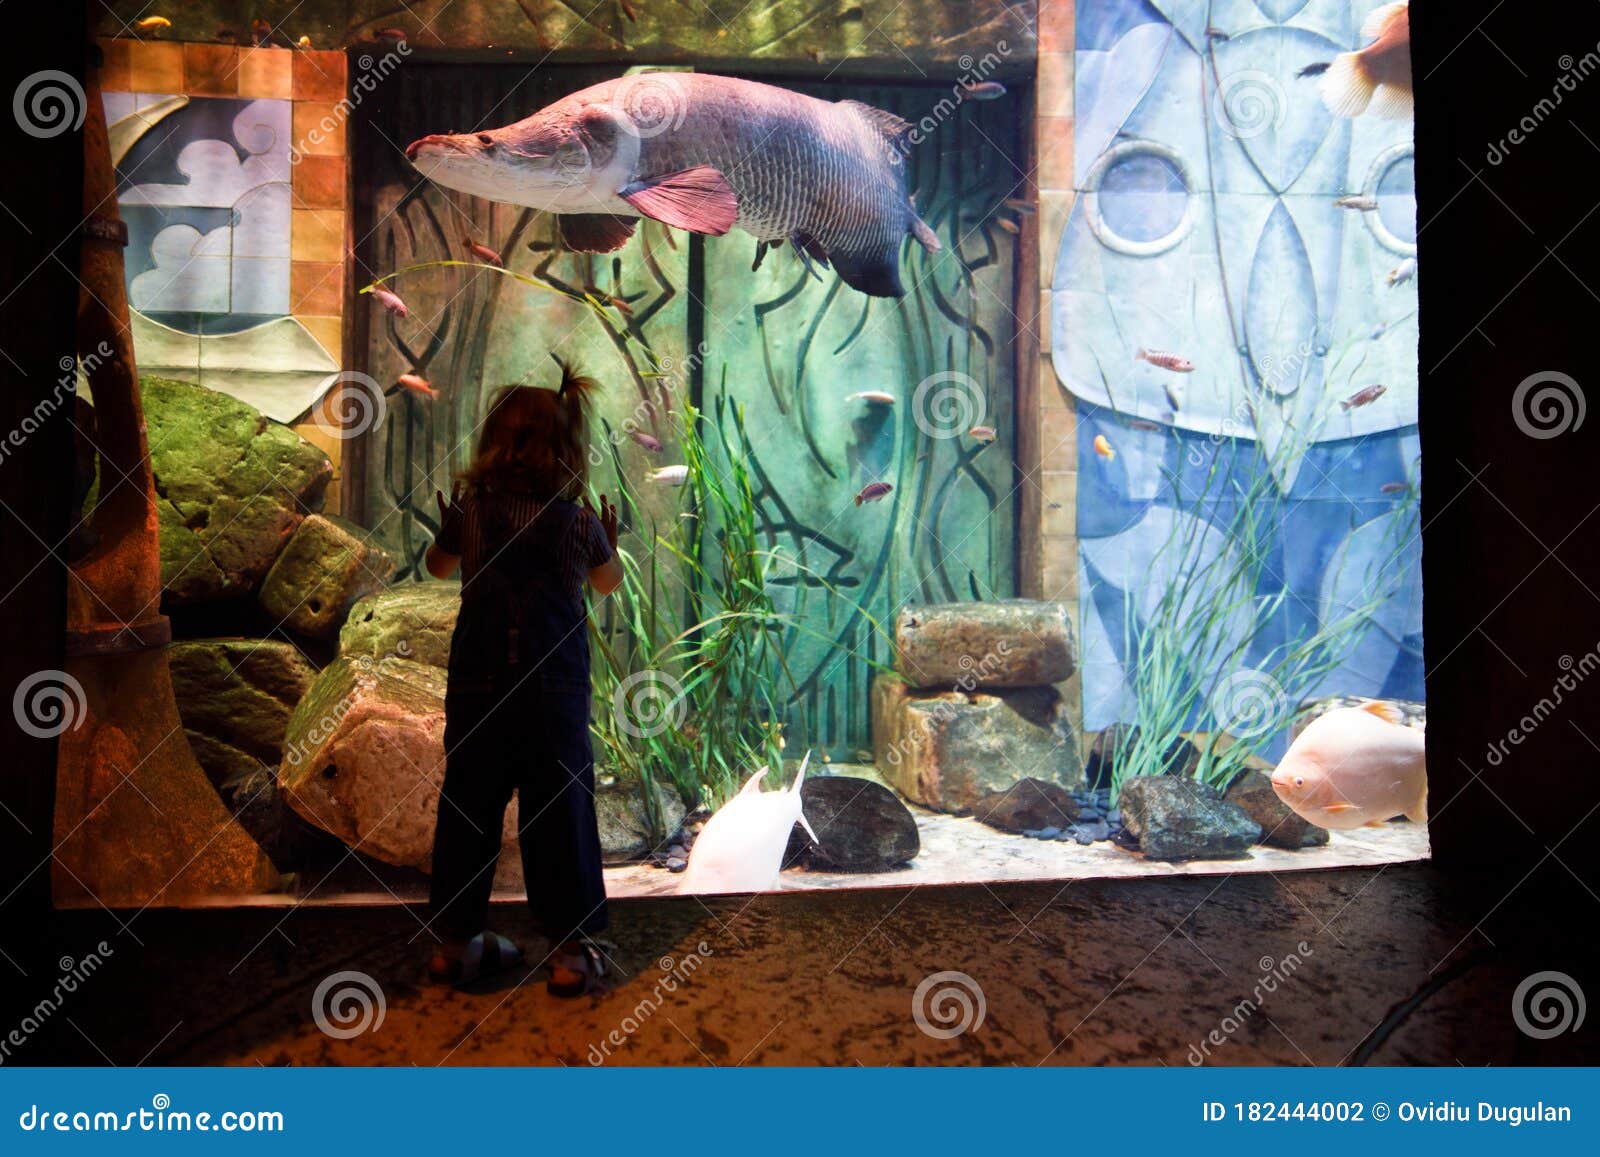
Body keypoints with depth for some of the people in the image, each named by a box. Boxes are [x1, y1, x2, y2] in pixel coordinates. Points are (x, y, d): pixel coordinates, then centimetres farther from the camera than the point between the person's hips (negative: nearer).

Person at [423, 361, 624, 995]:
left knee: (467, 808, 13)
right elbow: (608, 583, 15)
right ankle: (572, 950, 12)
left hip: (477, 687, 2)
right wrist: (610, 542, 33)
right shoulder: (580, 522, -5)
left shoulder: (468, 511, -2)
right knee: (560, 814, 5)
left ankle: (458, 939, 26)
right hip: (555, 688, -2)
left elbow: (439, 566, 19)